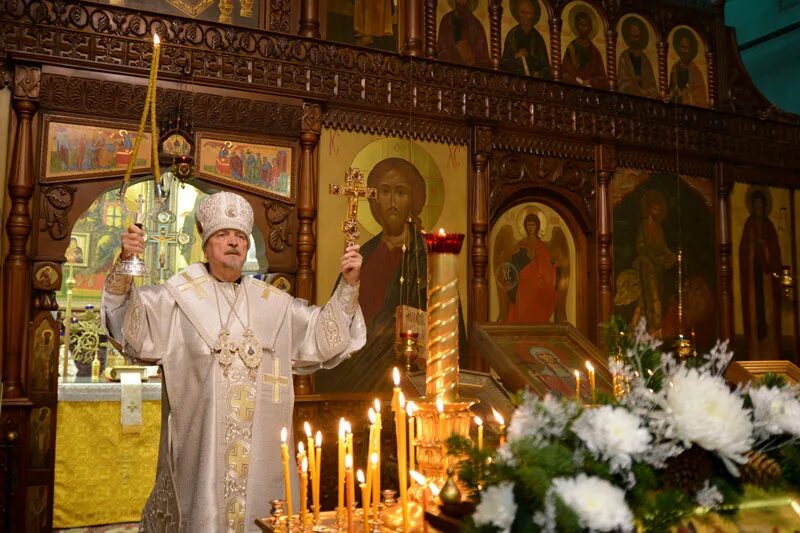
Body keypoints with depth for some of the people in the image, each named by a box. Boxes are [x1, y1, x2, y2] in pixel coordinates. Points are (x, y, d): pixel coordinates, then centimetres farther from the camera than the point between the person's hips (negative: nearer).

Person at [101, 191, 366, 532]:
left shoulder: (272, 302, 11)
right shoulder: (182, 294, 0)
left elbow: (322, 333, 11)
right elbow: (132, 323, -13)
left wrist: (348, 286, -1)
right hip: (199, 443, -3)